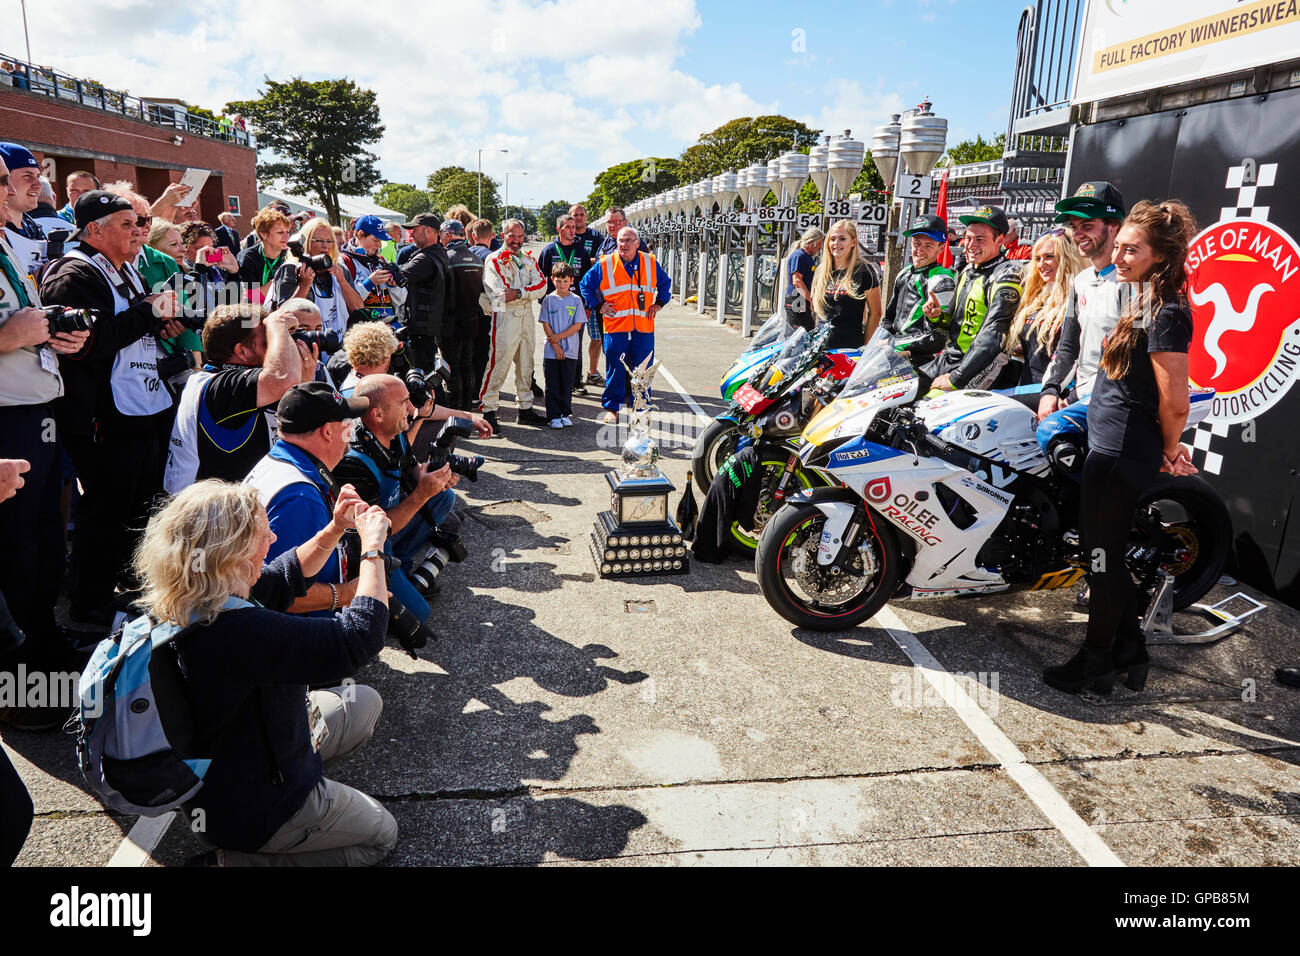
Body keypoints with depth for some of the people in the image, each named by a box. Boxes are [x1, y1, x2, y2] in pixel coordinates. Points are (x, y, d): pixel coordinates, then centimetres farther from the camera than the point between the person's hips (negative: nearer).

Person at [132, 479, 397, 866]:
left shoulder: (188, 602, -8)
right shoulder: (236, 630, -39)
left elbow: (285, 577, 8)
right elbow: (360, 637, -38)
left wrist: (333, 530, -5)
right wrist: (372, 548, -28)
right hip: (251, 812, -9)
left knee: (365, 702, 20)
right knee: (381, 835, 12)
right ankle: (231, 859, 5)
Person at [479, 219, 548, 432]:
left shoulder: (529, 260, 16)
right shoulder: (494, 260, -2)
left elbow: (541, 285, 0)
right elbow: (500, 294, -15)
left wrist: (519, 293, -15)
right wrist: (528, 293, -11)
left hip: (527, 316, 6)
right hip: (505, 317, -6)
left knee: (526, 364, 12)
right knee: (499, 364, -10)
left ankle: (526, 409, 22)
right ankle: (489, 410, -4)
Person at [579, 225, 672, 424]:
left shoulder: (650, 263, 9)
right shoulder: (605, 264, 3)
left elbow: (666, 283, 25)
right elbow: (586, 284, 14)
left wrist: (658, 304, 13)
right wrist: (597, 305, 5)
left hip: (643, 328, 2)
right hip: (615, 328, -1)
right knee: (615, 370, 1)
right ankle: (611, 408, 14)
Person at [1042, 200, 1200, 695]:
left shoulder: (1164, 313, -19)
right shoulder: (1142, 301, 13)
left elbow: (1175, 404, -20)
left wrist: (1167, 452, -3)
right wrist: (1164, 451, 18)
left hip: (1120, 455, -10)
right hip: (1111, 446, 10)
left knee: (1103, 556, 1)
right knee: (1108, 551, 18)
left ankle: (1095, 660, 16)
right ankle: (1130, 649, 30)